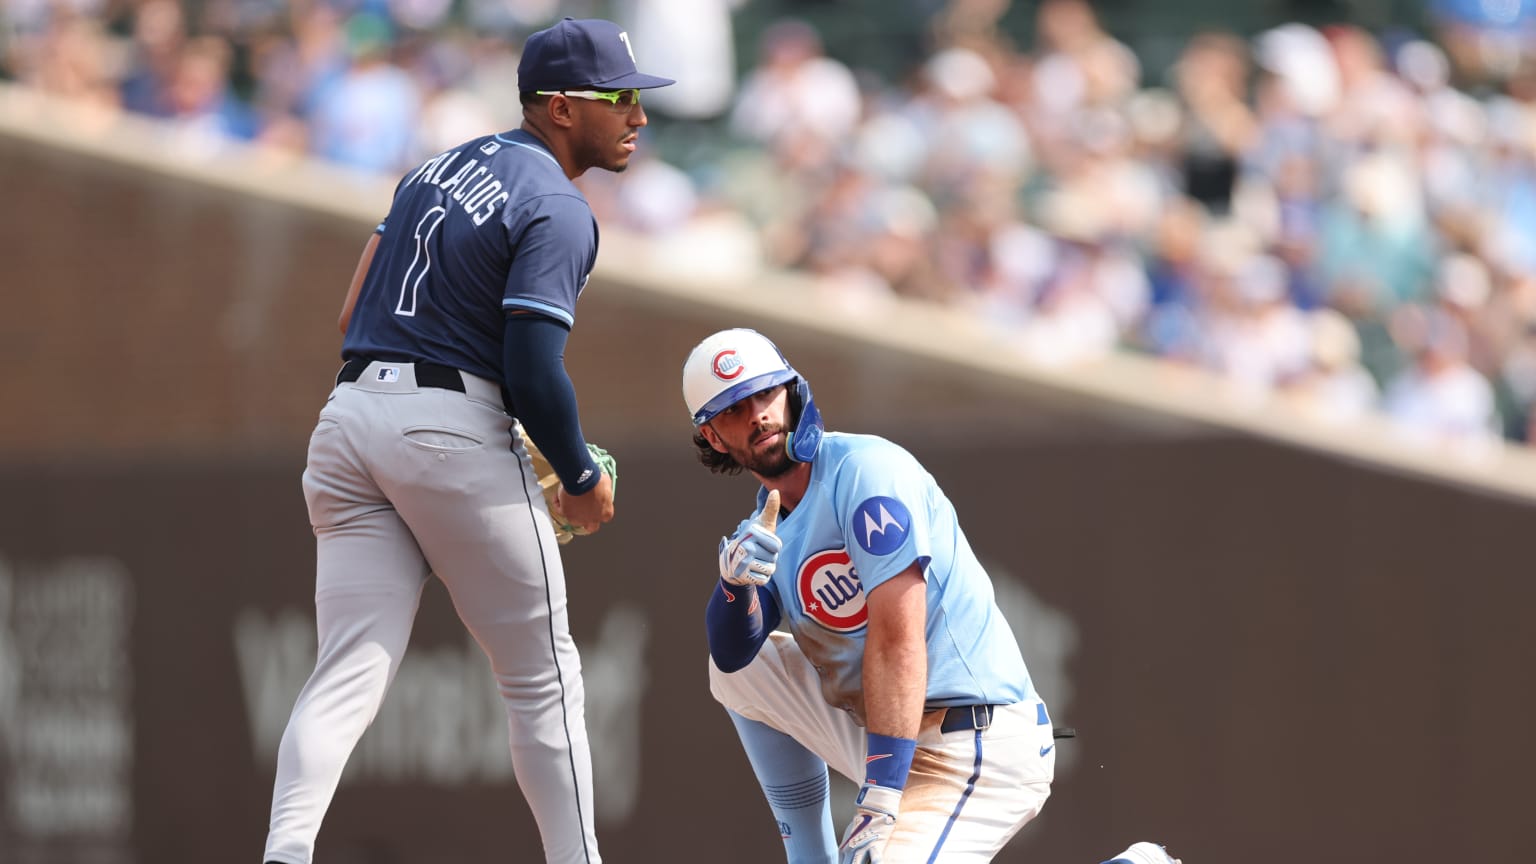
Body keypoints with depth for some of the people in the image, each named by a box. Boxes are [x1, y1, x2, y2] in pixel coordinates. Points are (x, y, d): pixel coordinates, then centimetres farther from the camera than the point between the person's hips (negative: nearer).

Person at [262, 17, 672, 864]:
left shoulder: (436, 170, 17)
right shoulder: (557, 211, -9)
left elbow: (353, 316, 18)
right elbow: (534, 366, -16)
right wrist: (583, 481, -3)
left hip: (350, 412, 7)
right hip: (456, 431, -7)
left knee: (349, 670, -1)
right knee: (543, 676, 6)